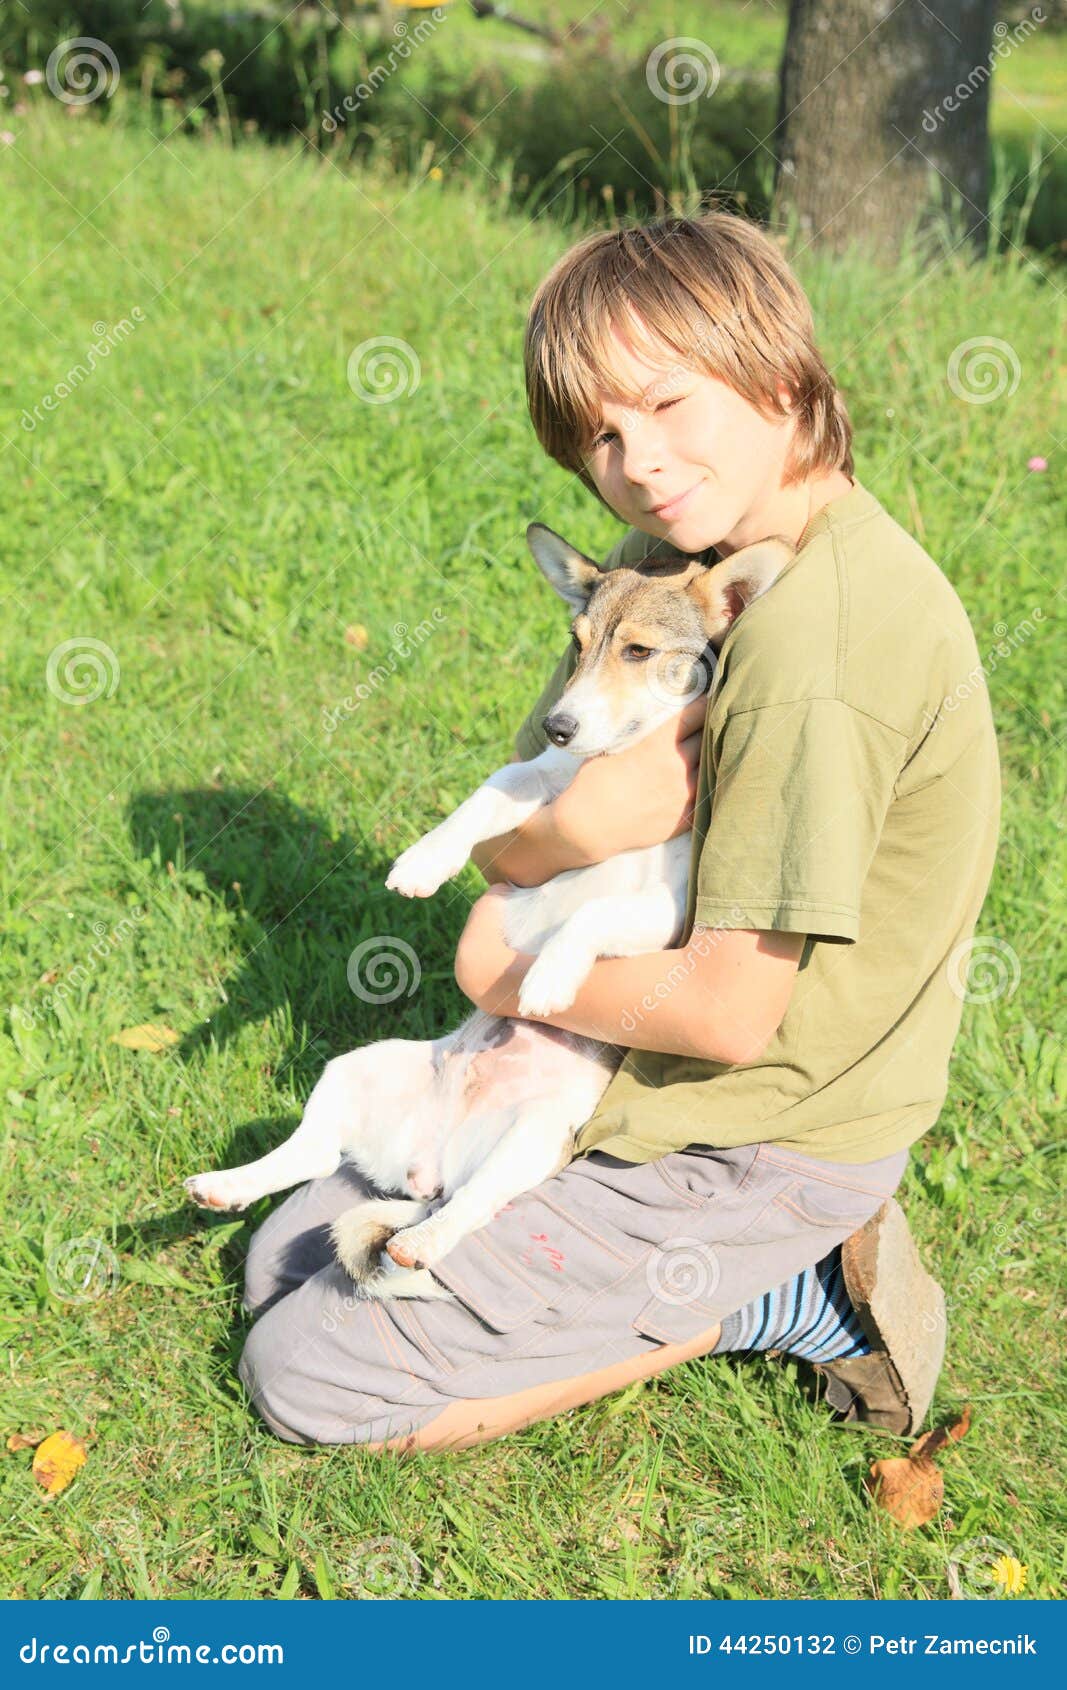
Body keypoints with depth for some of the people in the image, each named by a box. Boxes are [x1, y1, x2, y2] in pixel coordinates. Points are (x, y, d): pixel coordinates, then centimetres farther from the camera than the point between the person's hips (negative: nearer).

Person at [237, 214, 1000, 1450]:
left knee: (306, 1374, -5)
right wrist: (572, 826, -23)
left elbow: (729, 1012, -27)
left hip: (751, 1151, -9)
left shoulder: (819, 630, -27)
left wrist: (507, 970, -11)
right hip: (647, 1093, 9)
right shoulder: (664, 560, 2)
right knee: (290, 1262, 17)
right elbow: (499, 841, 1)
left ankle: (778, 1298, 0)